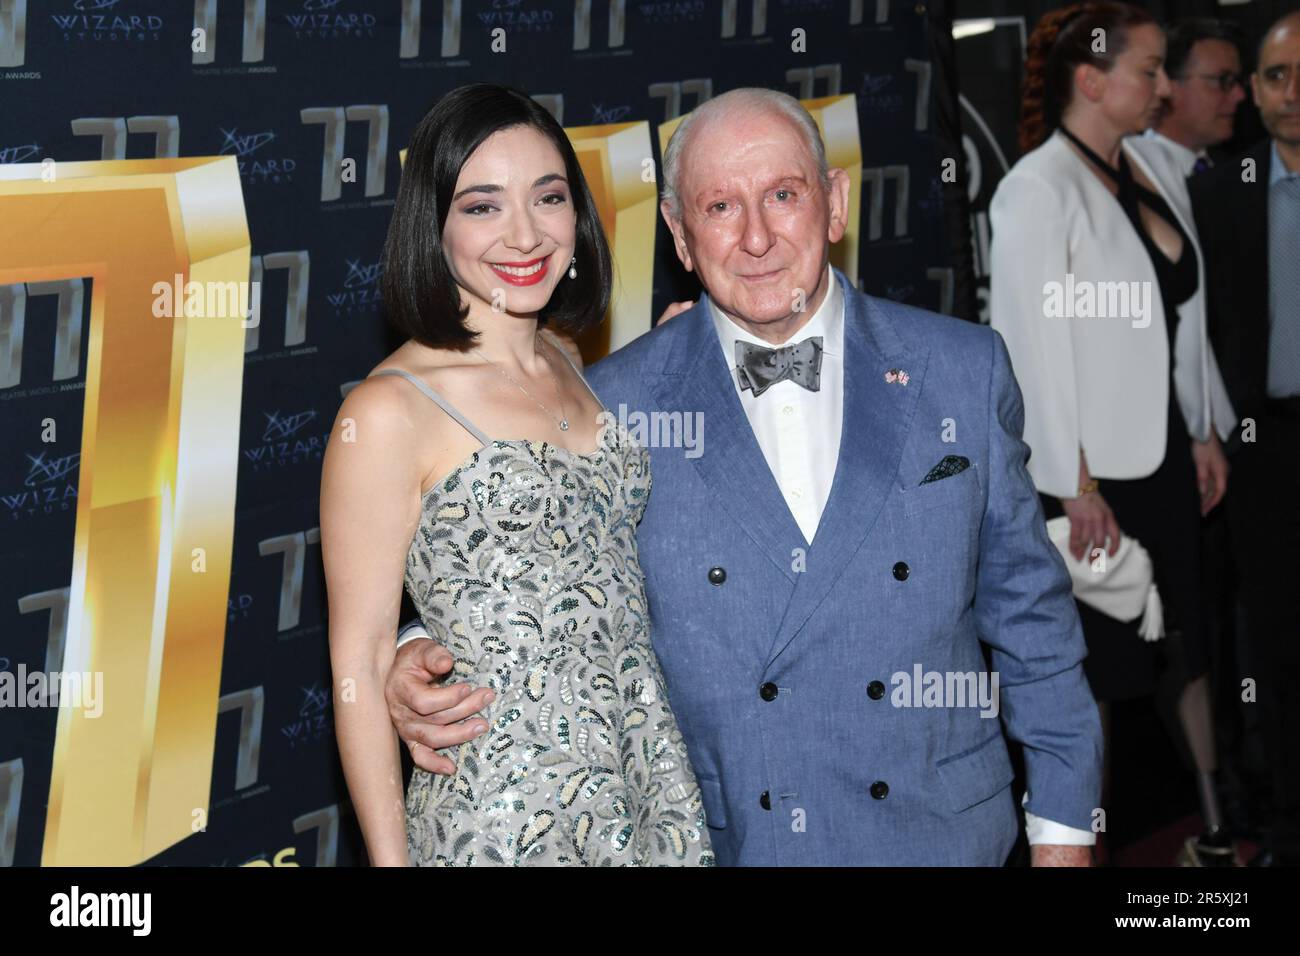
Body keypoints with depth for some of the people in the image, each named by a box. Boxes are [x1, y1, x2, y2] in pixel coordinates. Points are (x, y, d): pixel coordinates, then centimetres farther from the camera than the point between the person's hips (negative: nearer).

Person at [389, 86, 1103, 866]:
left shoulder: (964, 370, -2)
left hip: (939, 832, 1)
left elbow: (1027, 606, 3)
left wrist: (1064, 823, 5)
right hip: (718, 840, -1)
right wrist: (431, 657, -19)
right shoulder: (615, 403, -6)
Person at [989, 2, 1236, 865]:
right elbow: (1035, 345, -18)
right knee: (1098, 667, 4)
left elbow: (1182, 315, 13)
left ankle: (1215, 832, 24)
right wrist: (1078, 489, -18)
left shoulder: (1143, 169, 8)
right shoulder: (1040, 187, -15)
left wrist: (1206, 433, 12)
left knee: (1190, 645, 13)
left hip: (1166, 457, 7)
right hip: (1094, 472, -7)